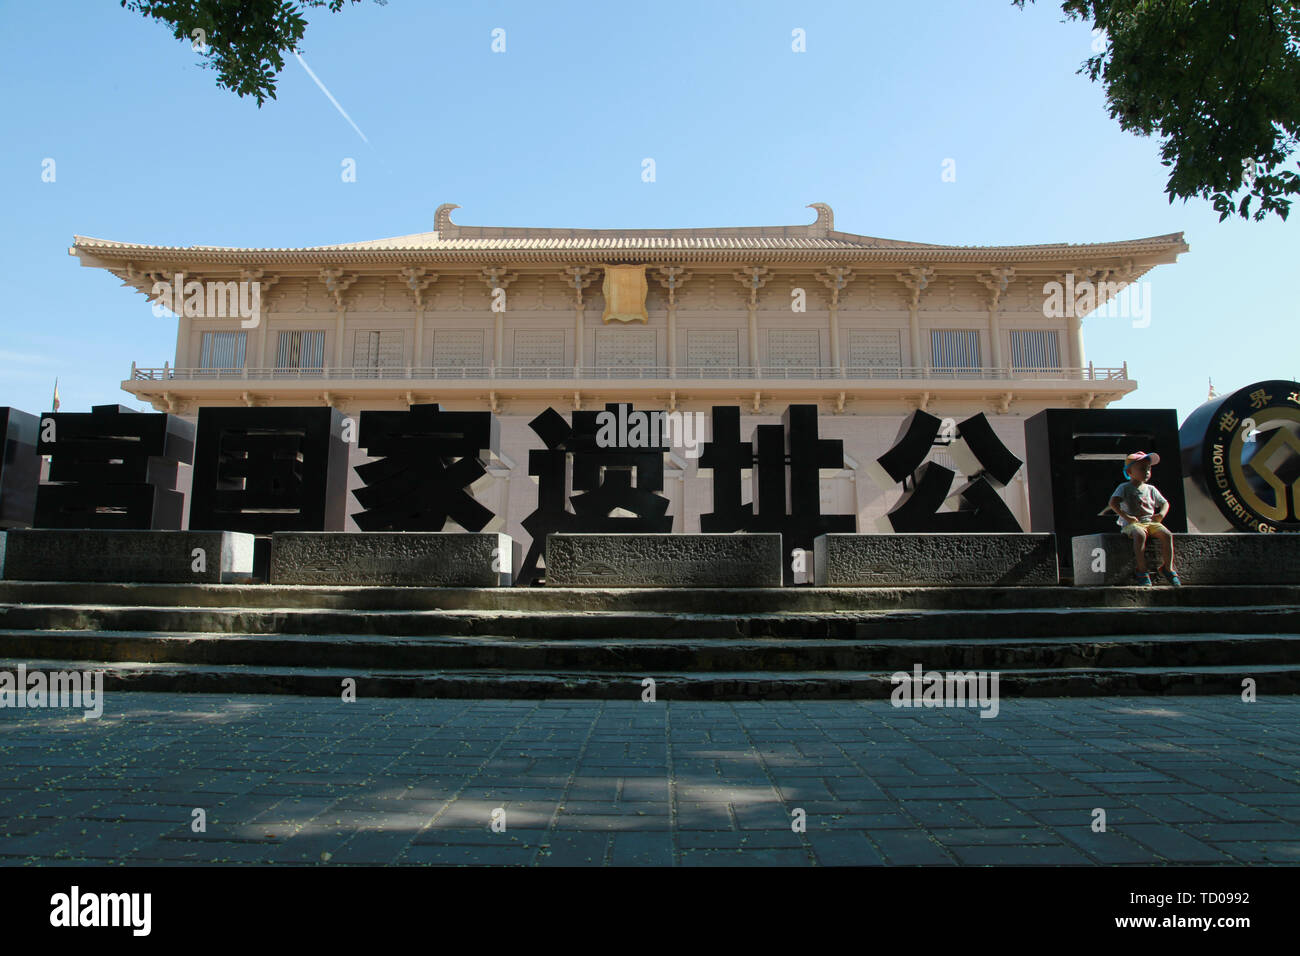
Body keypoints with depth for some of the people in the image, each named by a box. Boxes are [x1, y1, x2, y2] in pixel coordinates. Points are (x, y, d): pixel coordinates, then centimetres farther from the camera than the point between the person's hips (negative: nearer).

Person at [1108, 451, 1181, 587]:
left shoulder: (1151, 489, 18)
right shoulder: (1124, 488, 2)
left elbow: (1165, 503, 25)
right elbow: (1113, 502, -12)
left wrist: (1162, 514, 3)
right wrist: (1126, 516, -23)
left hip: (1151, 522, 5)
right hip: (1131, 524, -5)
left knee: (1167, 534, -23)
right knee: (1140, 535, -37)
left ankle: (1167, 568, -9)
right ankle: (1142, 571, -30)